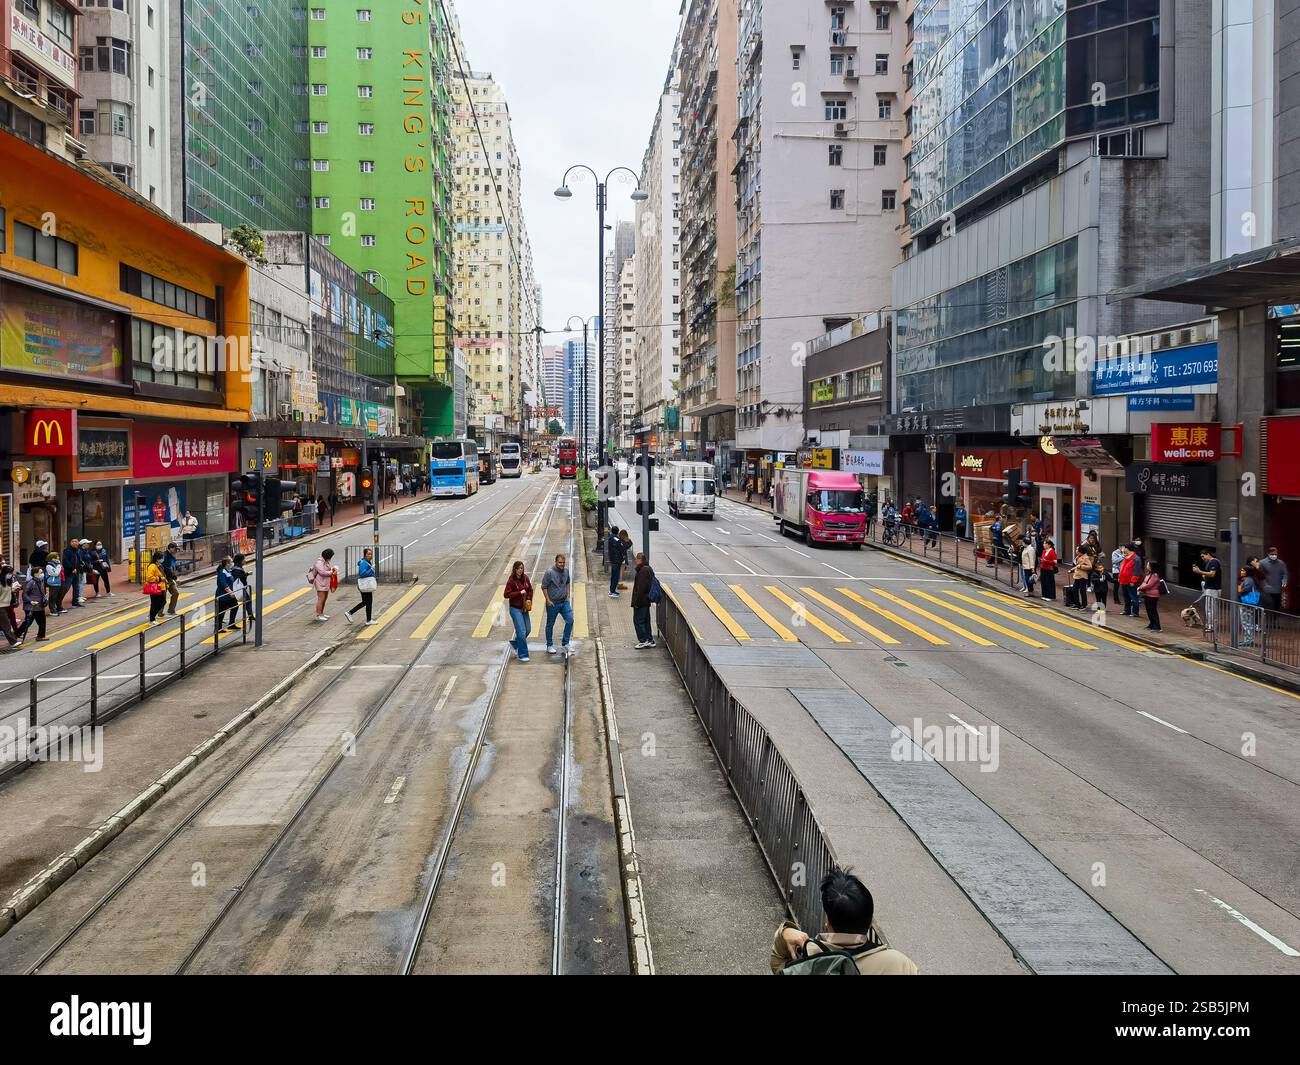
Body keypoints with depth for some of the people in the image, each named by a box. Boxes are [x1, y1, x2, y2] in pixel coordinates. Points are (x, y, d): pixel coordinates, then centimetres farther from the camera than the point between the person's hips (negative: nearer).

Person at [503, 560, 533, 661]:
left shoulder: (525, 578, 2)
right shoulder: (511, 581, -15)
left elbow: (530, 590, 15)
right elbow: (506, 595, -18)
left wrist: (529, 600, 0)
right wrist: (520, 593, -20)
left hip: (524, 608, 6)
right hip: (515, 608, -6)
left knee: (528, 630, 13)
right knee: (521, 631, -8)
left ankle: (515, 643, 38)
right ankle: (522, 655, 3)